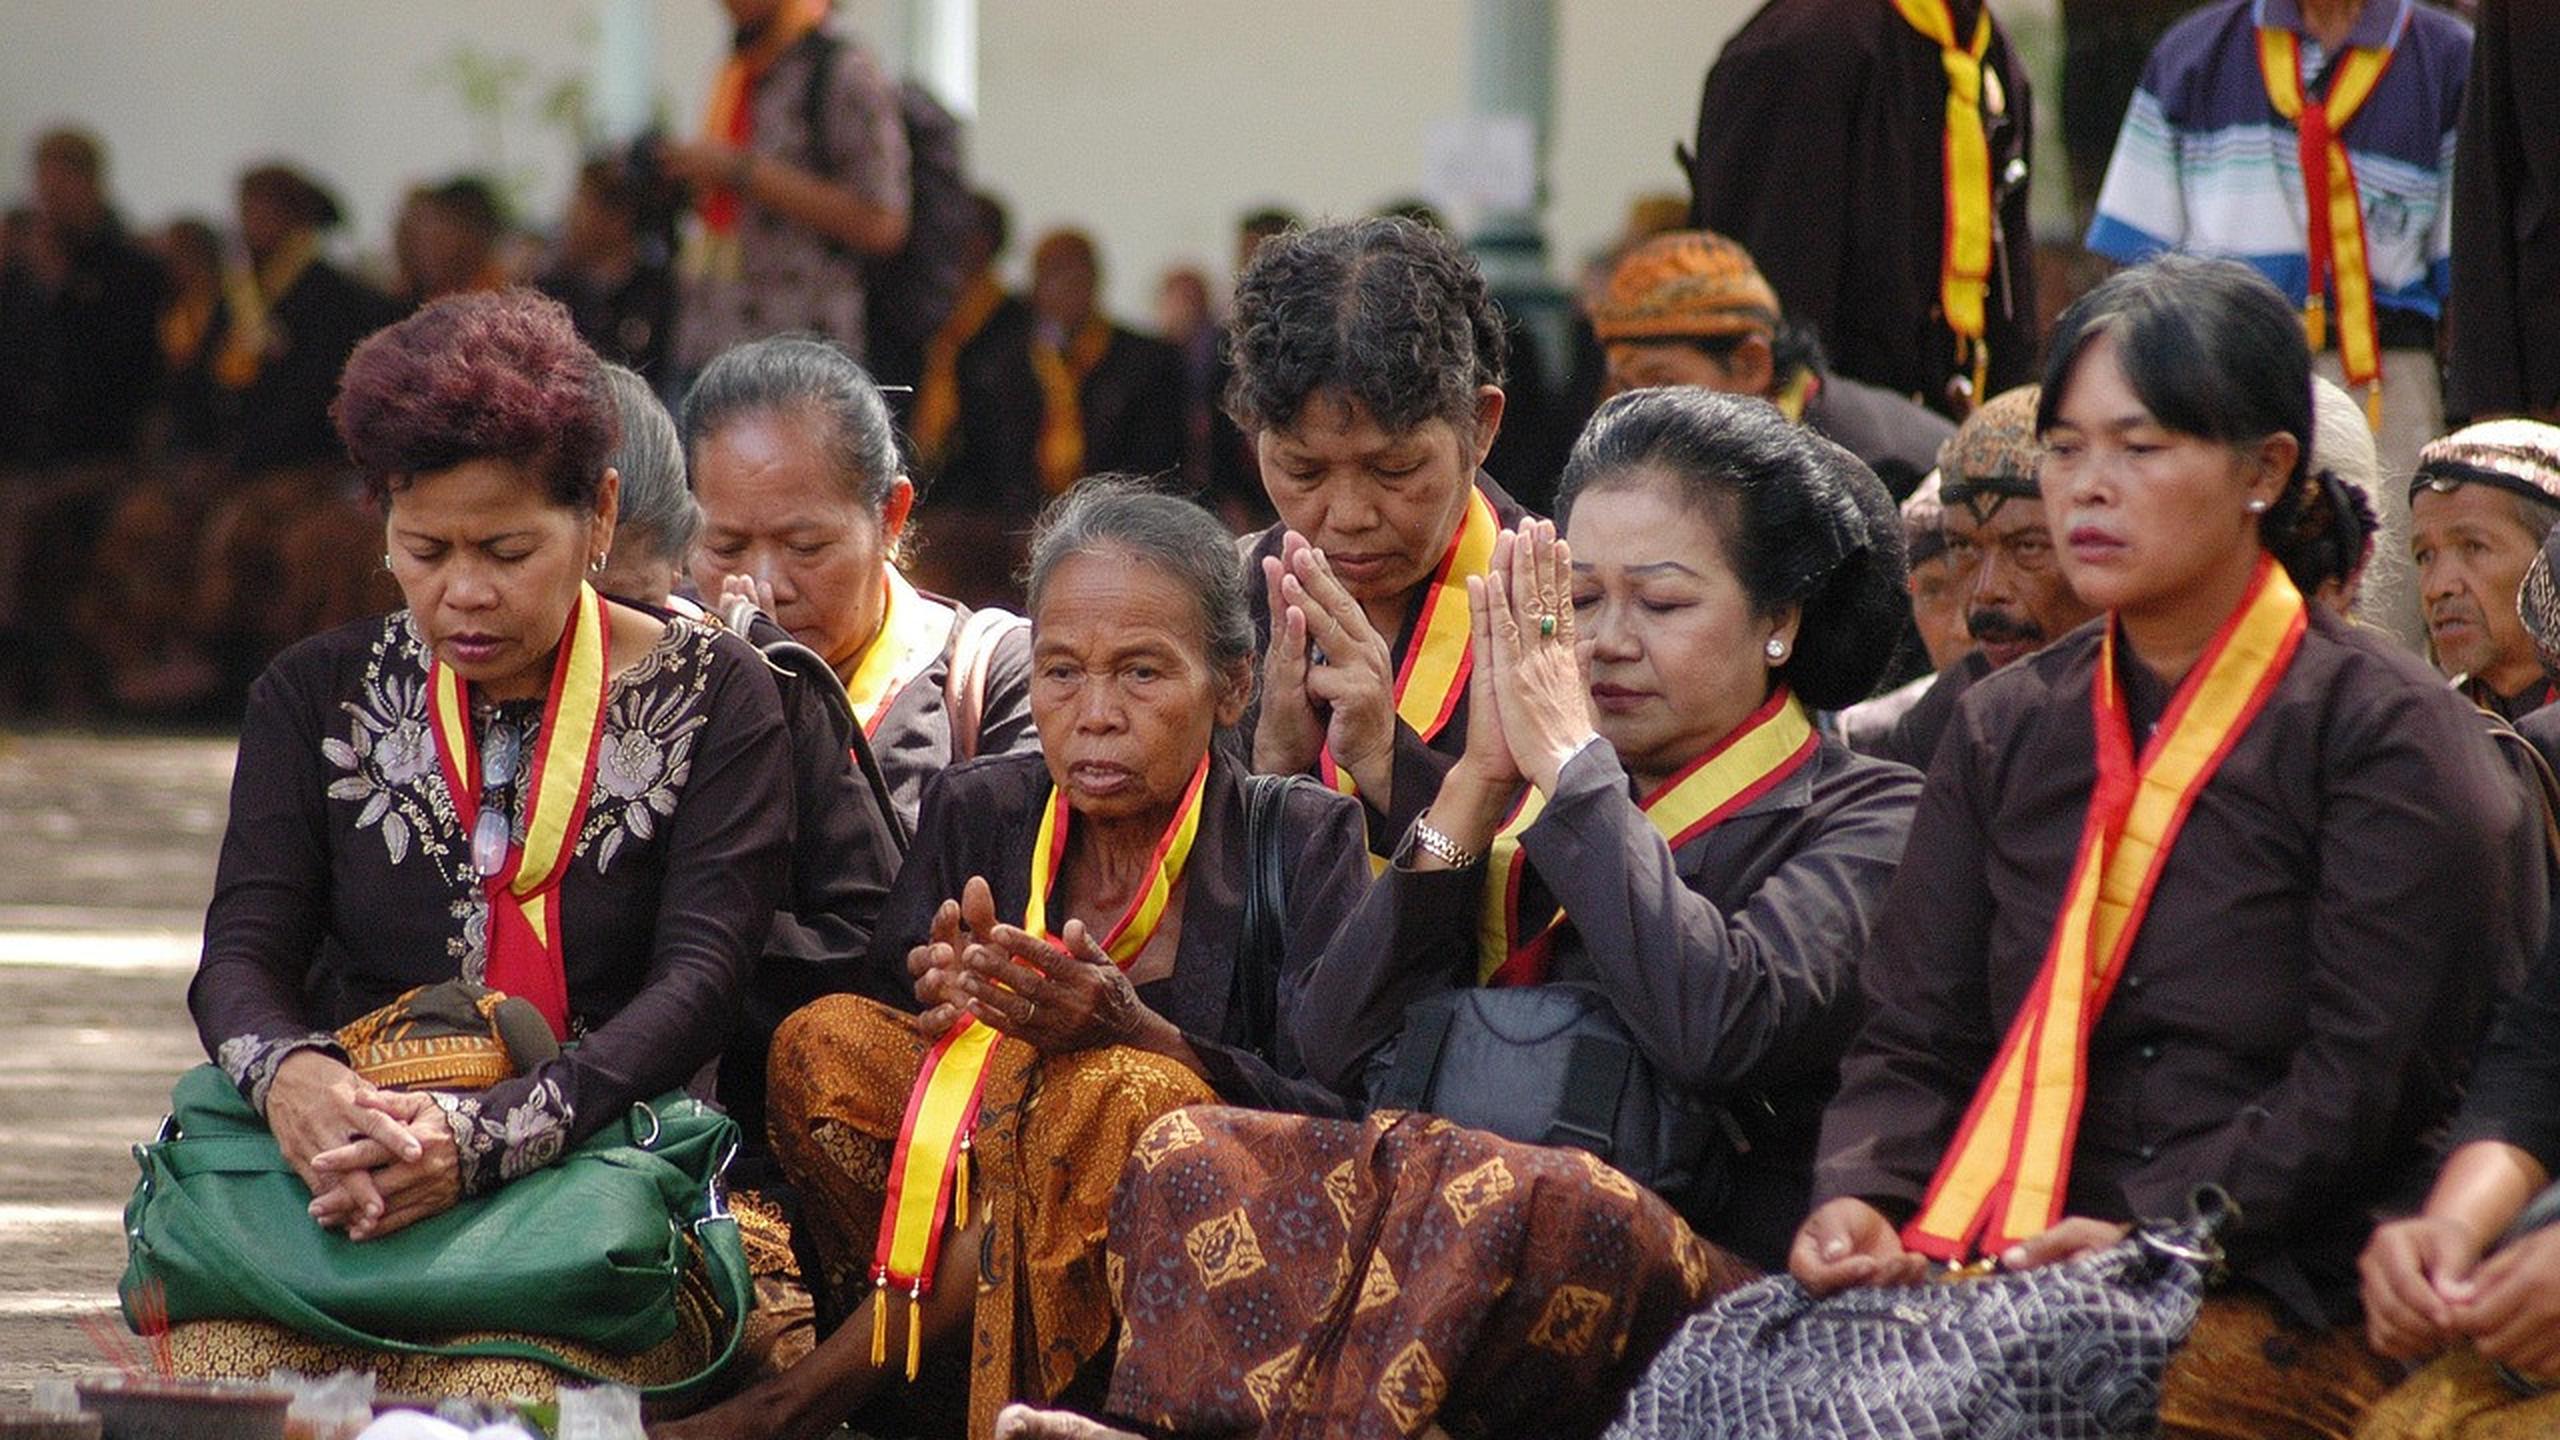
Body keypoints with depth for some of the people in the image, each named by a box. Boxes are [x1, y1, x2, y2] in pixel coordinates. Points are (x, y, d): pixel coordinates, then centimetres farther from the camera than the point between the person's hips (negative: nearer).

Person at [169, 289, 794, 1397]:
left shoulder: (711, 702, 5)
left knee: (495, 1391, -35)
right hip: (339, 1172, 2)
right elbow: (243, 951, 4)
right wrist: (286, 1071, -23)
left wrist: (483, 1135, -25)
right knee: (216, 1374, -30)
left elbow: (697, 984, -8)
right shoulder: (315, 699, 14)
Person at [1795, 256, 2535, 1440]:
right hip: (2017, 1282, 5)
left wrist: (2155, 1237, -21)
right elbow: (1913, 1040, 10)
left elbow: (2362, 1075, -9)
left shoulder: (2387, 734, -1)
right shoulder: (2004, 732, 17)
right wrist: (1859, 1199, -11)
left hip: (2293, 1316, -5)